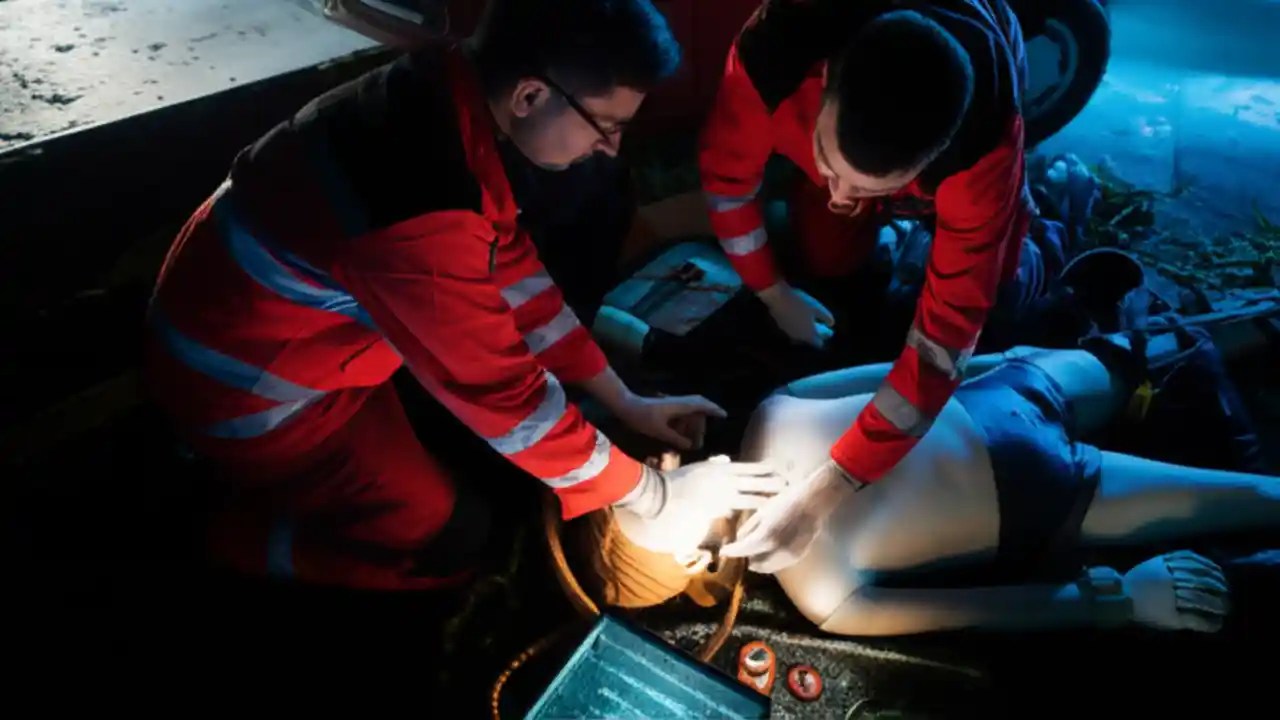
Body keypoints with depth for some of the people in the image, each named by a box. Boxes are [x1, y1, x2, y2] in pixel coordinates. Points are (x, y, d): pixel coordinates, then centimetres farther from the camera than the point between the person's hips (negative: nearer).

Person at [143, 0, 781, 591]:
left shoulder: (452, 99, -10)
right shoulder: (421, 212, -38)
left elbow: (512, 266, -1)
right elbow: (503, 391, -28)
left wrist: (625, 403, 2)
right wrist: (654, 496, -15)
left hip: (304, 327, 8)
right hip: (246, 383, -8)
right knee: (450, 543, 0)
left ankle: (293, 474, 23)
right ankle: (241, 530, 14)